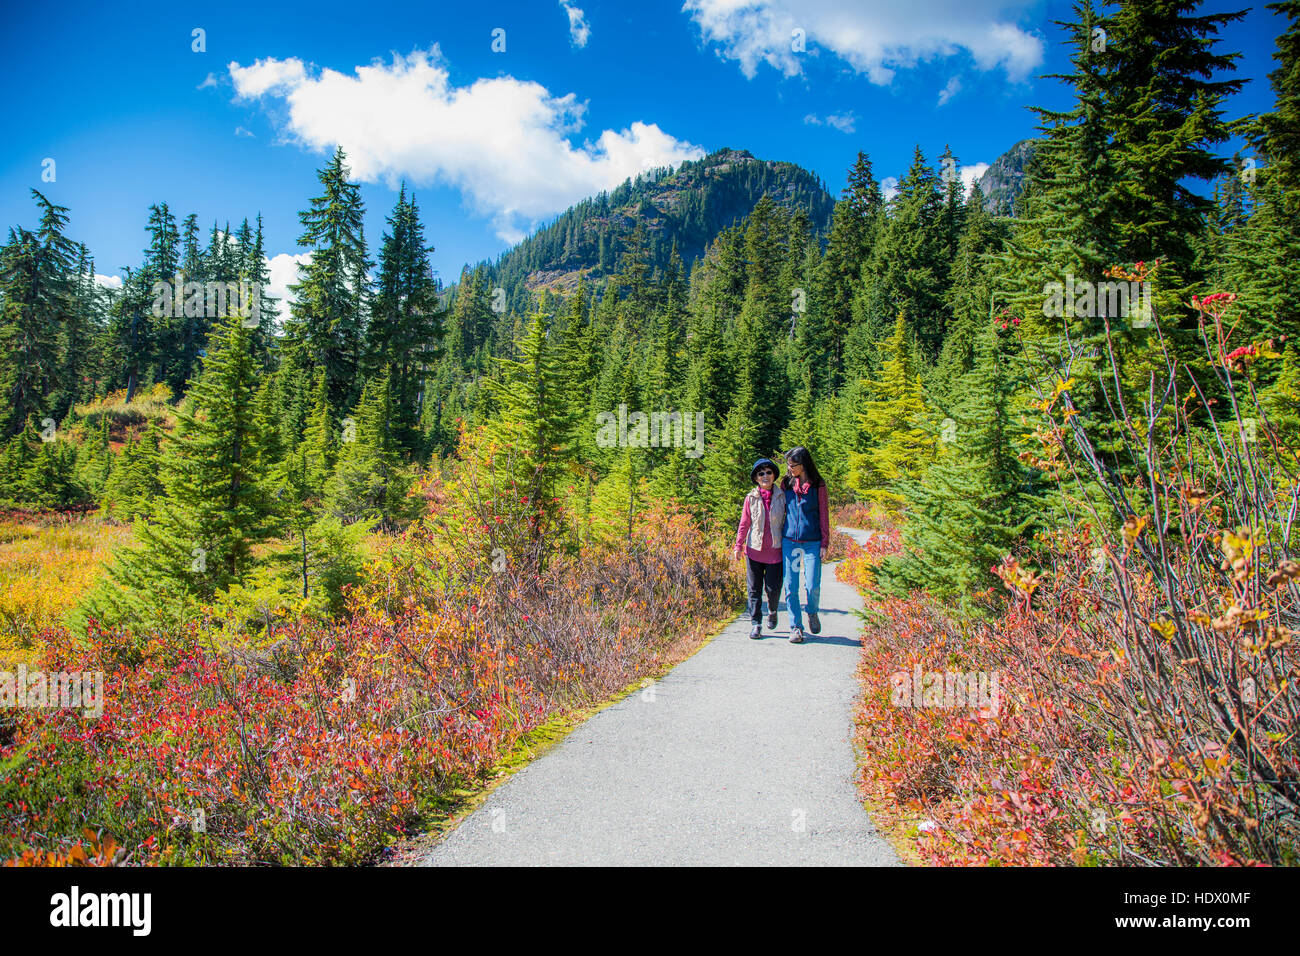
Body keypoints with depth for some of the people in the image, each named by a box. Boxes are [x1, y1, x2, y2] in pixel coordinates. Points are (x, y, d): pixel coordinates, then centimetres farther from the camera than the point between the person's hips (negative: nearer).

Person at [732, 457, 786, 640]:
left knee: (773, 588, 2)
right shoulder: (750, 498, 1)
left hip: (775, 551, -1)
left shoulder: (782, 497, 0)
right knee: (754, 589, 2)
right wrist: (738, 545, 2)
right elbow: (744, 524, 6)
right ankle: (756, 624, 10)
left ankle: (772, 611, 33)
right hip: (754, 550, 1)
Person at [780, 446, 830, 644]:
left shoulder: (818, 485, 1)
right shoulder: (786, 483, 7)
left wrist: (825, 544, -1)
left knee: (813, 586, -6)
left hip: (812, 542, -2)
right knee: (790, 587, -1)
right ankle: (796, 627, 10)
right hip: (789, 541, 2)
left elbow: (824, 514, 4)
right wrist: (778, 538, 10)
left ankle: (812, 611, 26)